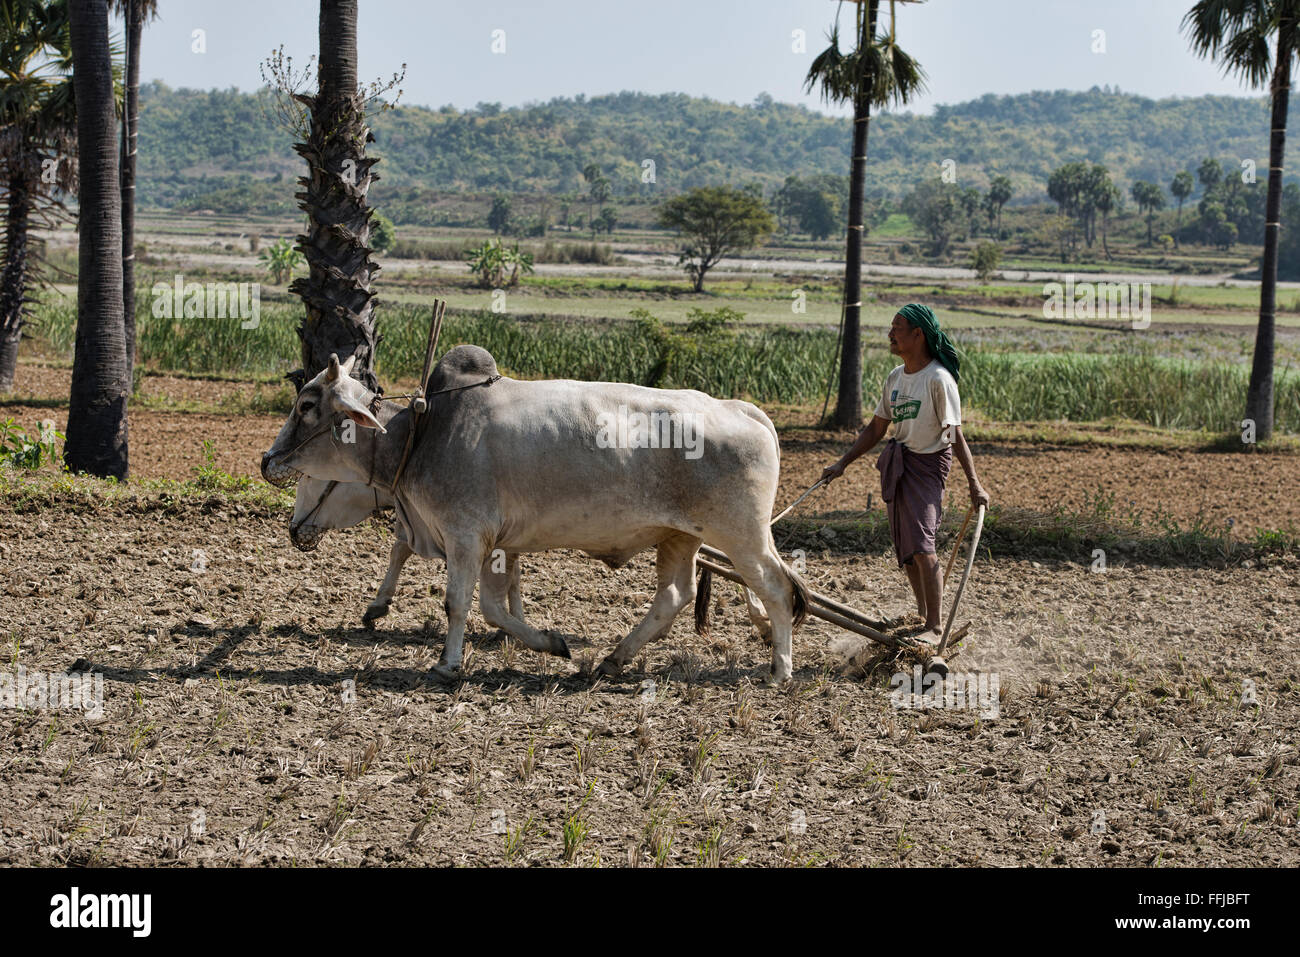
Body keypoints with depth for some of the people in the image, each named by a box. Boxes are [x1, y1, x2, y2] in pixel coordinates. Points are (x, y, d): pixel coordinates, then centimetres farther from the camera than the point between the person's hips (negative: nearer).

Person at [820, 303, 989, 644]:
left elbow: (955, 435, -14)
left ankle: (935, 627, -13)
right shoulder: (895, 377, 9)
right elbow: (876, 428, 16)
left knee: (920, 544, -17)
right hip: (897, 463, 8)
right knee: (904, 546, 11)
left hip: (928, 463, -8)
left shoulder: (938, 379, -14)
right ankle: (922, 613, 26)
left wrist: (974, 485, -15)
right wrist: (842, 464, 12)